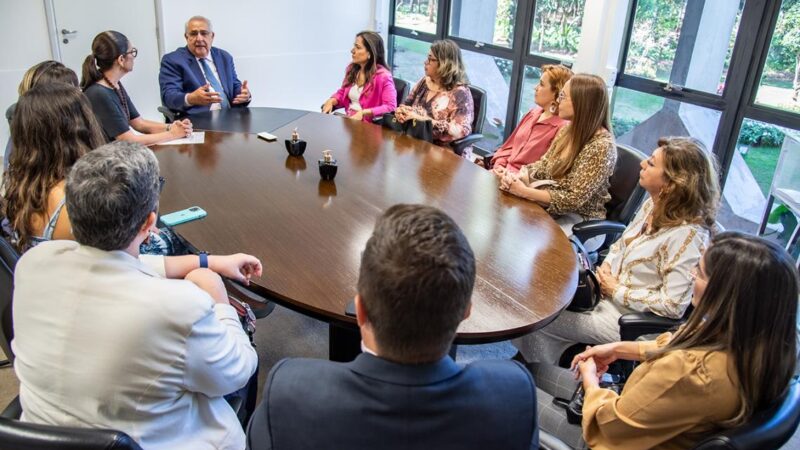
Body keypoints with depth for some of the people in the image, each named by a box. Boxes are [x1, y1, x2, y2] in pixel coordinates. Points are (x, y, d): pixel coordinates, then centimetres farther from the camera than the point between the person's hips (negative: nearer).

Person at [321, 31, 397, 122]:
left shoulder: (383, 76, -12)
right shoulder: (352, 68, 9)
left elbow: (390, 107, -18)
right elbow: (342, 93, 23)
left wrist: (363, 113, -24)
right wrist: (331, 101, 1)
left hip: (369, 125, -7)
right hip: (349, 120, 7)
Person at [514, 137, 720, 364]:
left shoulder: (687, 234, -27)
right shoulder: (653, 205, -1)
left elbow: (672, 305, -26)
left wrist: (618, 291, -17)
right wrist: (607, 265, -4)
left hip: (625, 319, -8)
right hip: (606, 292, 8)